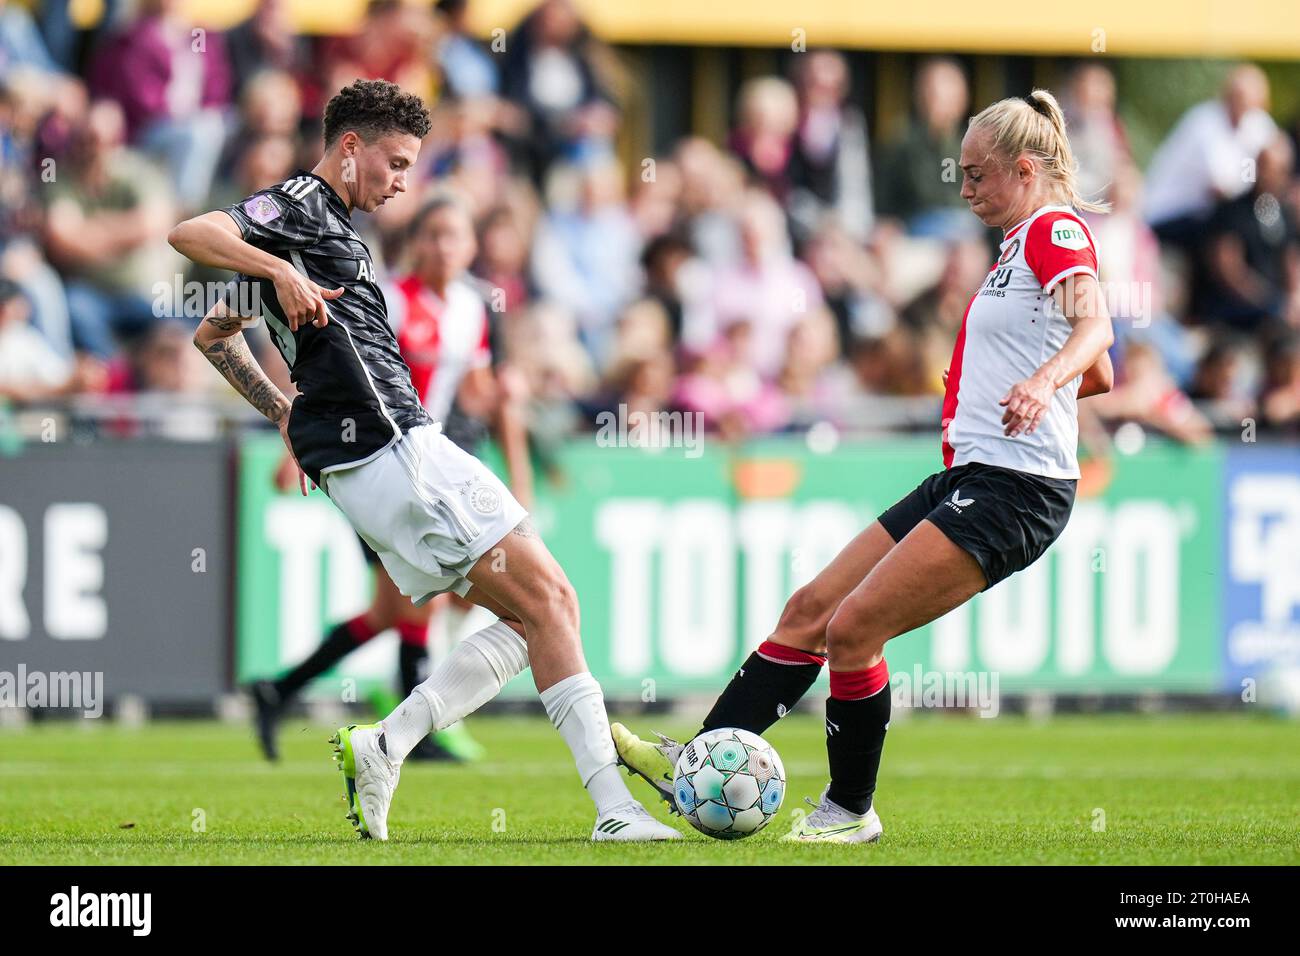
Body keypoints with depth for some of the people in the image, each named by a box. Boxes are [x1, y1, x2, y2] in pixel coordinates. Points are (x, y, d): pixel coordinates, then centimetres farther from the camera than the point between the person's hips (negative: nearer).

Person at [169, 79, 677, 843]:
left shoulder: (324, 227, 26)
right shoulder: (299, 207, -1)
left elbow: (213, 334, 36)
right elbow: (190, 233, -19)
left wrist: (283, 410, 30)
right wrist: (280, 271, -28)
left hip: (369, 468, 10)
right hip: (394, 450, -10)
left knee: (533, 618, 6)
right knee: (549, 602, -12)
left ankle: (383, 748, -1)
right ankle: (614, 807, -17)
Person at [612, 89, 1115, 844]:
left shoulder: (1055, 232, -7)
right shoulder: (1026, 243, 21)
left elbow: (1094, 326, -28)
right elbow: (1102, 377, 28)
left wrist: (1040, 382, -46)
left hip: (1015, 489, -10)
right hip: (967, 479, 10)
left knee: (852, 628, -14)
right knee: (810, 611, 6)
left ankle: (852, 810, 1)